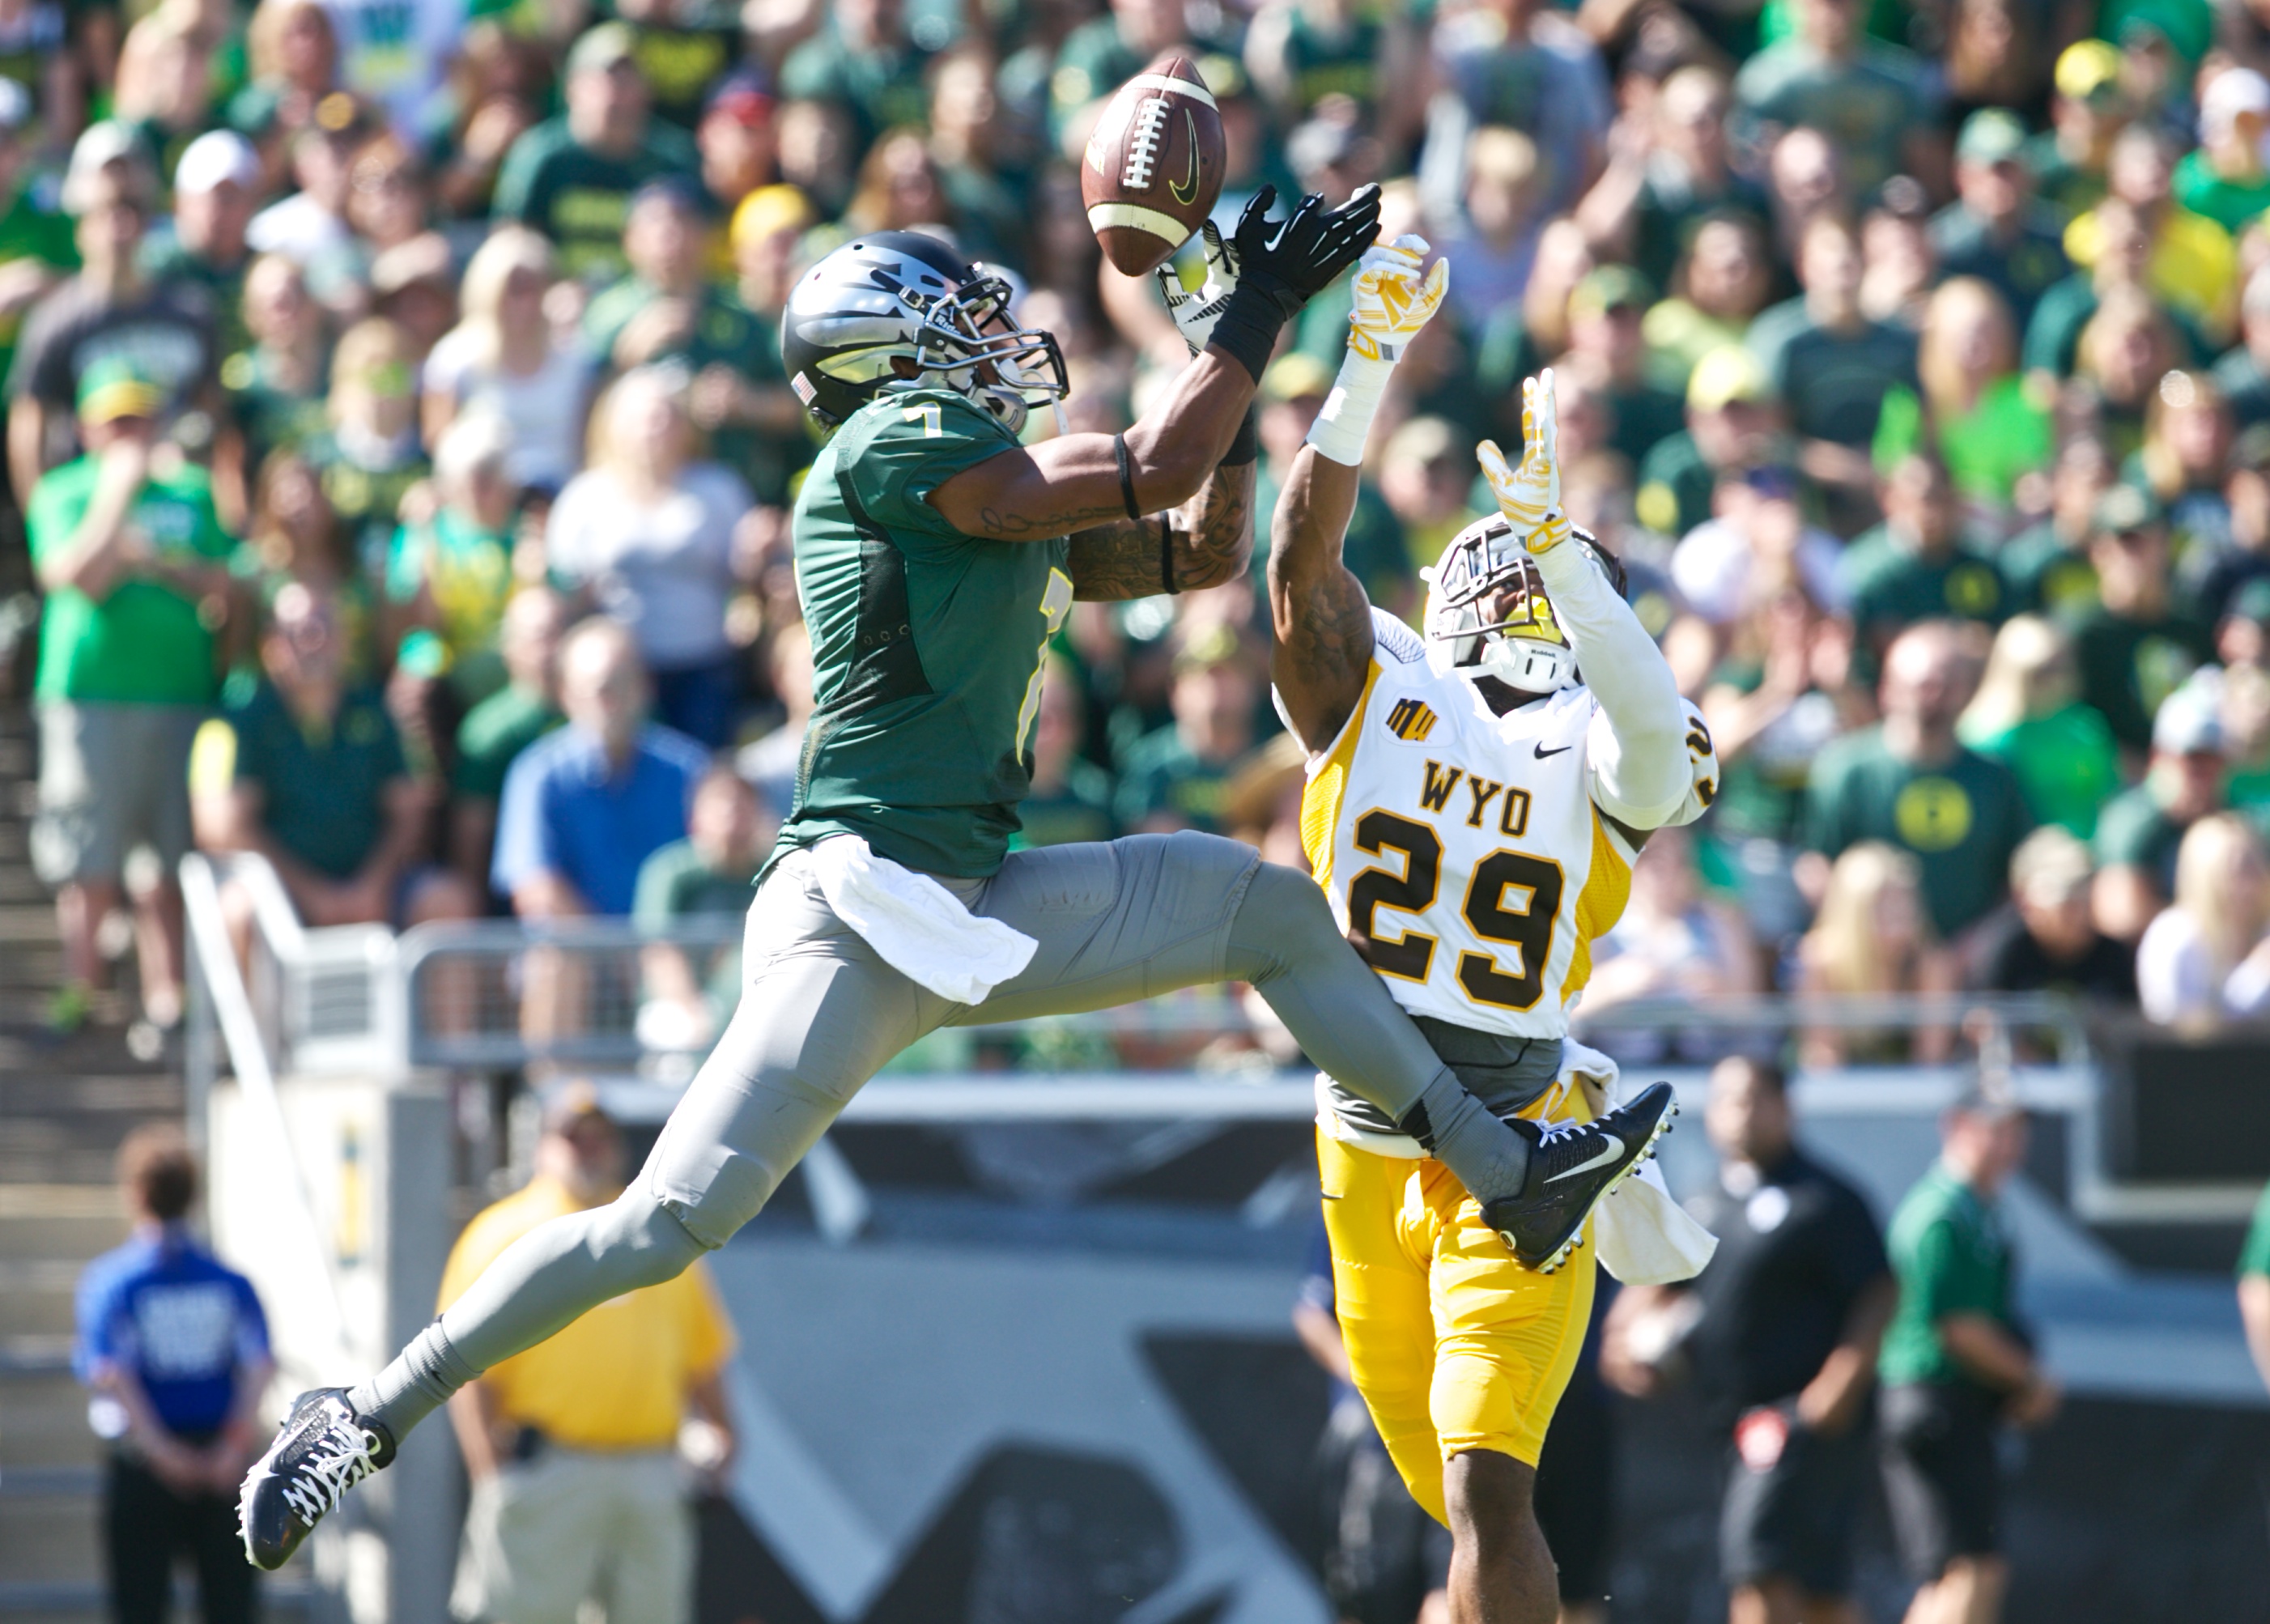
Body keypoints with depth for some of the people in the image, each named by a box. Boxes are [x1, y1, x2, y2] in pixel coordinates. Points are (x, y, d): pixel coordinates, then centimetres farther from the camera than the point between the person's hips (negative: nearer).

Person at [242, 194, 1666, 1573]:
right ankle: (369, 1417, -9)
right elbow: (1153, 477, -12)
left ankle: (1504, 1172, 21)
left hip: (975, 910, 9)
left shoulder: (1013, 509, 19)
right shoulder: (900, 439, -7)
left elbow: (1203, 553, 27)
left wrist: (1239, 362, 17)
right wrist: (1254, 315, -3)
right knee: (675, 1221, -16)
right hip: (859, 901, -9)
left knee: (1264, 904, 12)